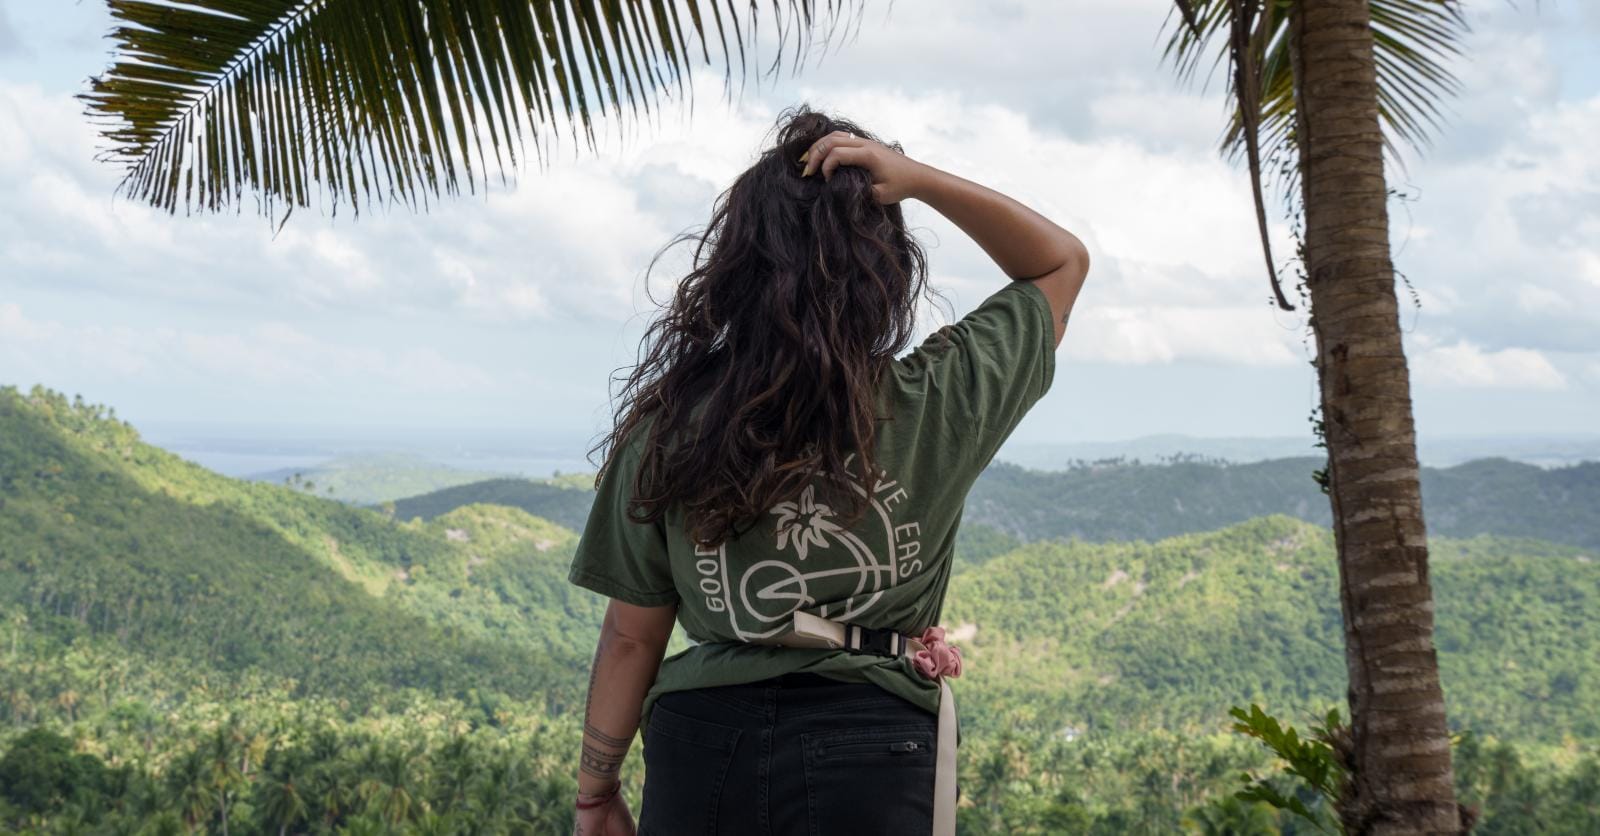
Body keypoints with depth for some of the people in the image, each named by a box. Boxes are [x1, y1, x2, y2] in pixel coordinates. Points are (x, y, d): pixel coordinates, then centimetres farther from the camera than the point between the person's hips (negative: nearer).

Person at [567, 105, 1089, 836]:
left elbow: (631, 638, -1)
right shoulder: (933, 405, -8)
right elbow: (1061, 262, 7)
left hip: (706, 745, 2)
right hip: (872, 749, -1)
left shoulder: (668, 428, -6)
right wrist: (920, 181, -6)